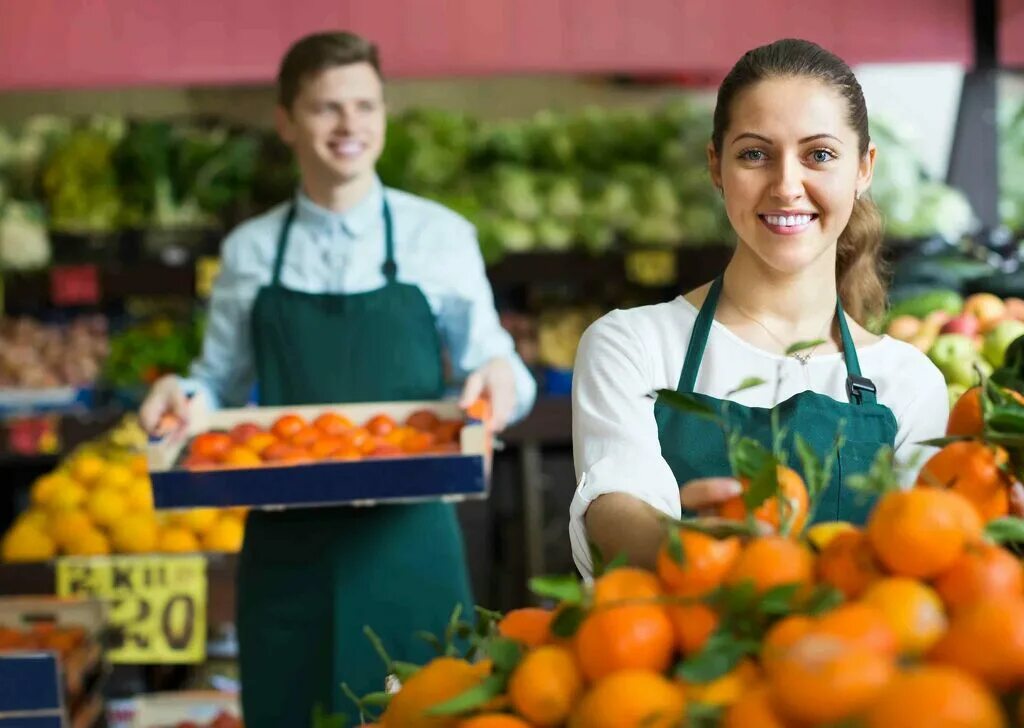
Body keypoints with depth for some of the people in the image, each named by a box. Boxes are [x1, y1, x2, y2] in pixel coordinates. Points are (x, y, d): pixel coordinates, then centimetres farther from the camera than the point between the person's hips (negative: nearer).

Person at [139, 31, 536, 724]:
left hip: (408, 537, -1)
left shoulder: (441, 237, 1)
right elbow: (222, 386, 14)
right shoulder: (249, 251, 7)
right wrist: (182, 393, -7)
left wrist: (501, 377, -15)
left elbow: (489, 360, 7)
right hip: (287, 543, 2)